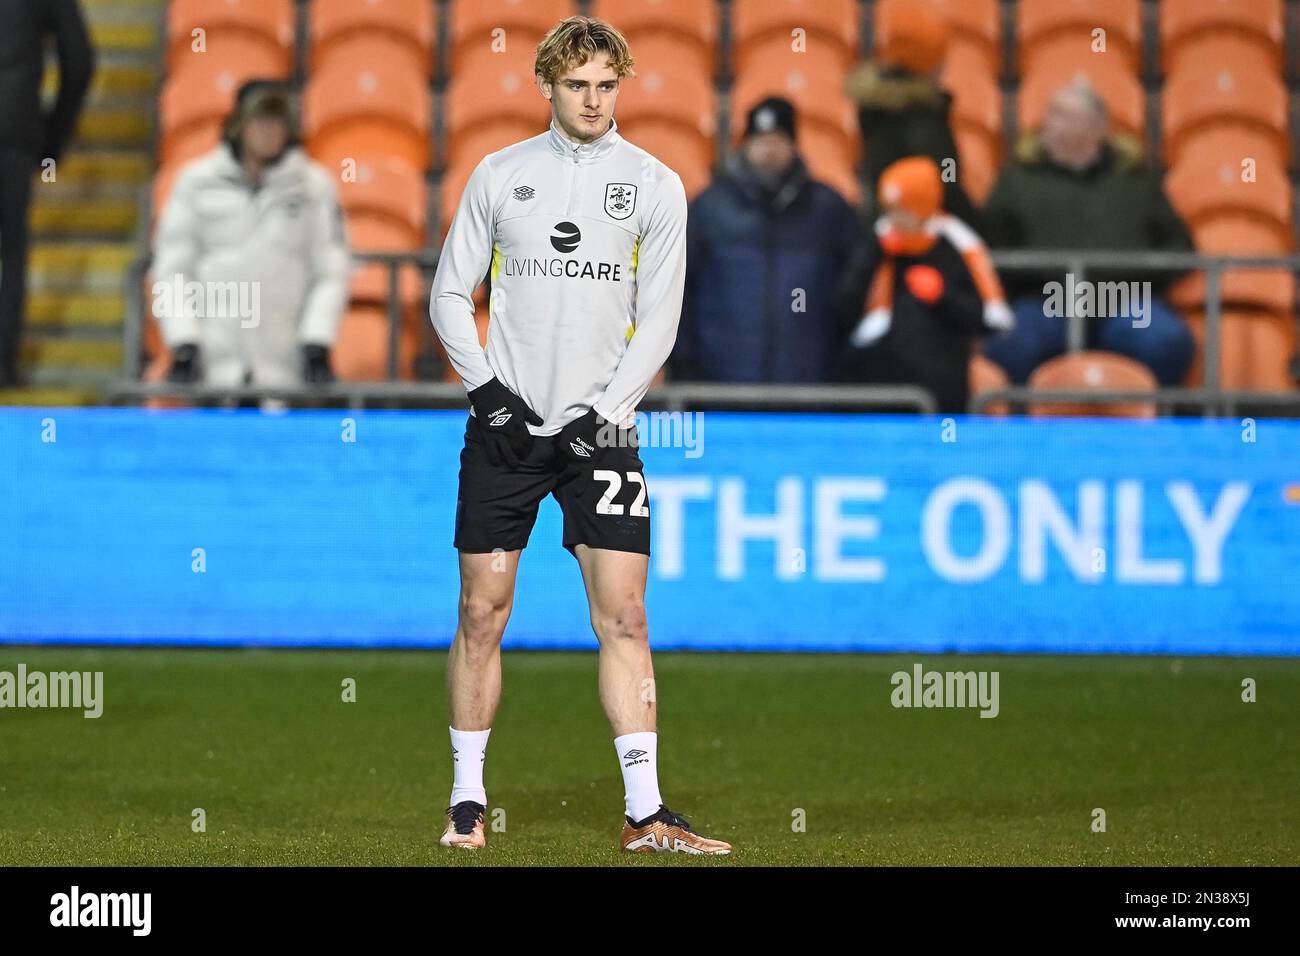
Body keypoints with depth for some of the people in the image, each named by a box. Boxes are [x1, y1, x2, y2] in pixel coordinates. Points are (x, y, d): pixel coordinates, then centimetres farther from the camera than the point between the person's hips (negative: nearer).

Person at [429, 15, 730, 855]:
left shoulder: (654, 183, 3)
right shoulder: (501, 174, 6)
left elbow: (659, 316, 1)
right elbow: (450, 292, 10)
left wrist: (605, 409, -9)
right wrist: (486, 384, -5)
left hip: (599, 430, -1)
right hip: (506, 424, 1)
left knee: (623, 617, -7)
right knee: (483, 613, 1)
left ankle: (645, 812, -6)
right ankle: (467, 801, 12)